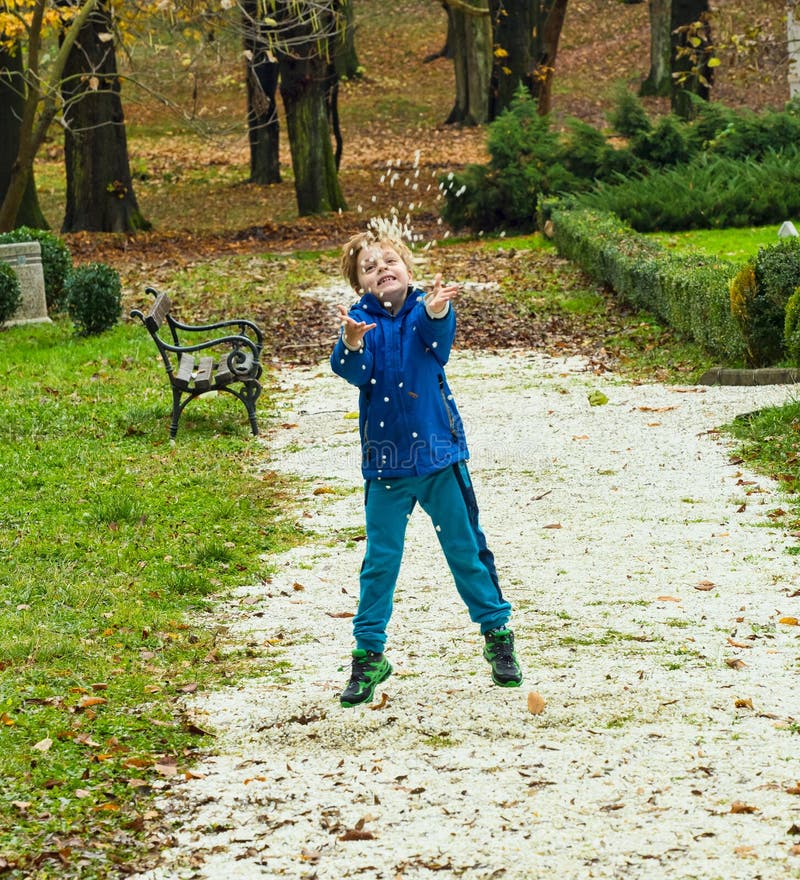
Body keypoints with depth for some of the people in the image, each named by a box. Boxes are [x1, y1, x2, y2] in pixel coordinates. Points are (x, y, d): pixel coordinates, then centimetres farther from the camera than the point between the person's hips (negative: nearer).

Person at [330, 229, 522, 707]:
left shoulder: (425, 311, -5)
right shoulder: (360, 321, -4)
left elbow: (437, 341, -28)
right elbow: (353, 372, -21)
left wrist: (436, 312, -51)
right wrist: (351, 345, -43)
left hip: (438, 452, 0)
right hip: (386, 462, 0)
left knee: (466, 549, 9)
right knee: (380, 560, 6)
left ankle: (498, 635, 23)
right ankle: (369, 655, 16)